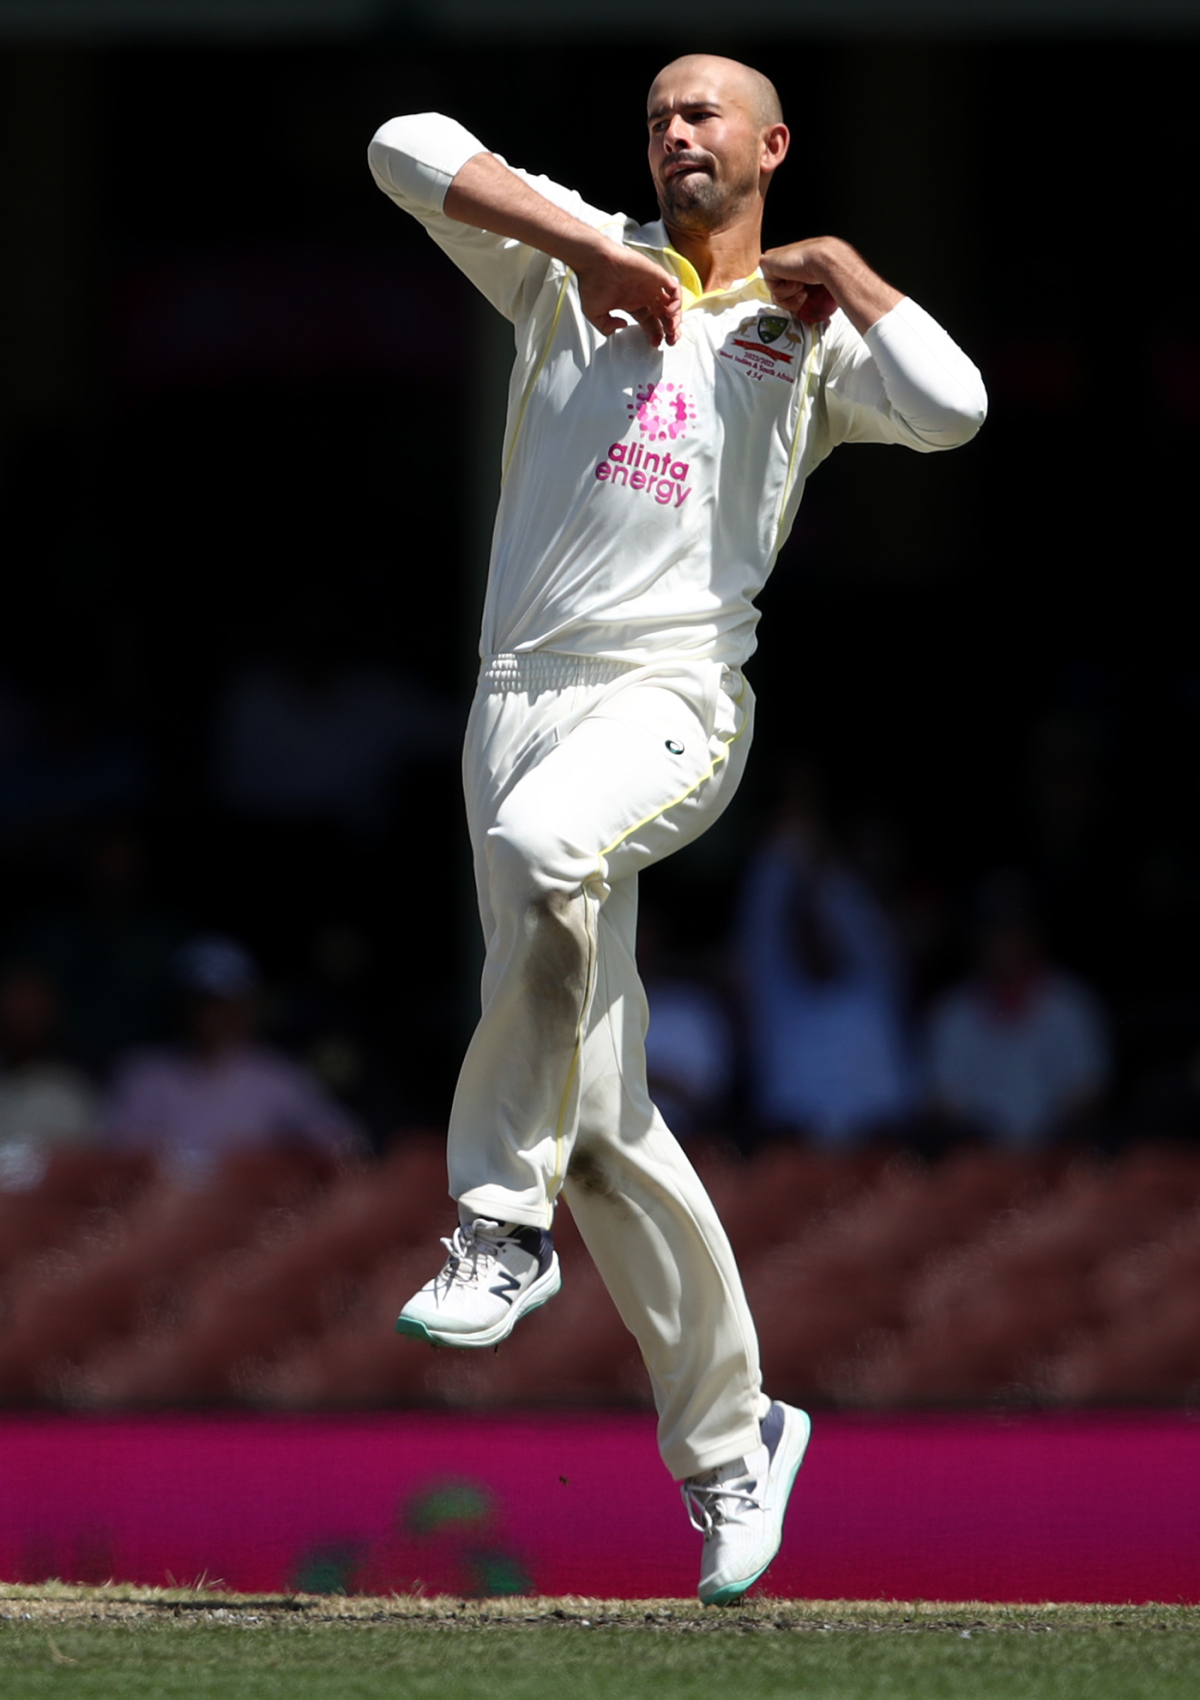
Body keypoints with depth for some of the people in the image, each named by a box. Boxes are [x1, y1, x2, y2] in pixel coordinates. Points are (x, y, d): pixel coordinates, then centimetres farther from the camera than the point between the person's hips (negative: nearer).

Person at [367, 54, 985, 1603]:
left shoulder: (810, 326, 13)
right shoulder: (576, 266, 18)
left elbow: (950, 410, -6)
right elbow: (405, 149, 6)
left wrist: (839, 275, 3)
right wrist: (584, 244, -1)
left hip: (673, 702, -3)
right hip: (524, 699, 3)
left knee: (541, 844, -39)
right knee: (606, 1130, 1)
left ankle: (503, 1224, -29)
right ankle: (727, 1441, 12)